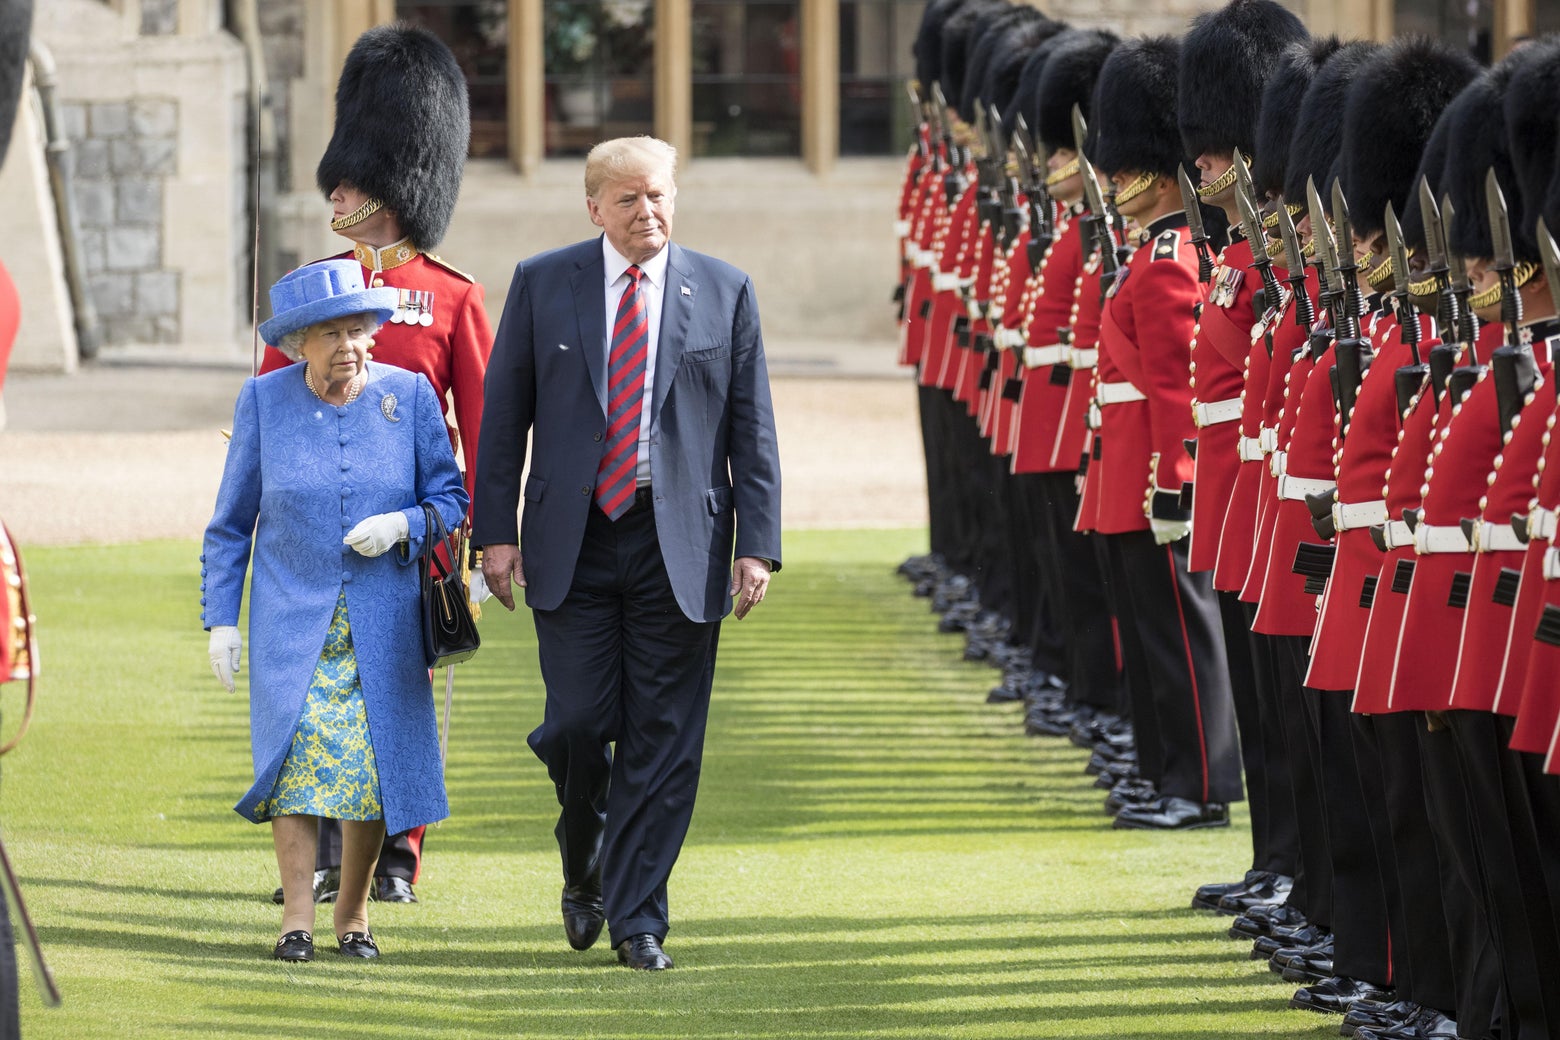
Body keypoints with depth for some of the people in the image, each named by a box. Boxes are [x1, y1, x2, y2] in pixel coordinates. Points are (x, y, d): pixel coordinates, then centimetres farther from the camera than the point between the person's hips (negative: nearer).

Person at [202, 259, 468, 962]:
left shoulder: (409, 396, 0)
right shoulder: (264, 401, 0)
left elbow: (451, 496, 7)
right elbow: (231, 521, 7)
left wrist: (403, 525, -14)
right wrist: (221, 619, 2)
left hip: (384, 620, 1)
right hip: (292, 615, -1)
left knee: (374, 760, -4)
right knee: (298, 749, -16)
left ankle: (354, 911, 11)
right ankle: (297, 915, -12)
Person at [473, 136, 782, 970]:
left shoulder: (725, 293, 4)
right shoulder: (541, 284, 4)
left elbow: (752, 429, 4)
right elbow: (503, 415, 6)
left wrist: (757, 544, -3)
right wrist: (496, 531, 0)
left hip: (680, 547, 0)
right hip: (573, 542, 0)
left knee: (664, 740, 0)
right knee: (580, 725, -5)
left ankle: (636, 916, 8)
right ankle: (585, 867, 23)